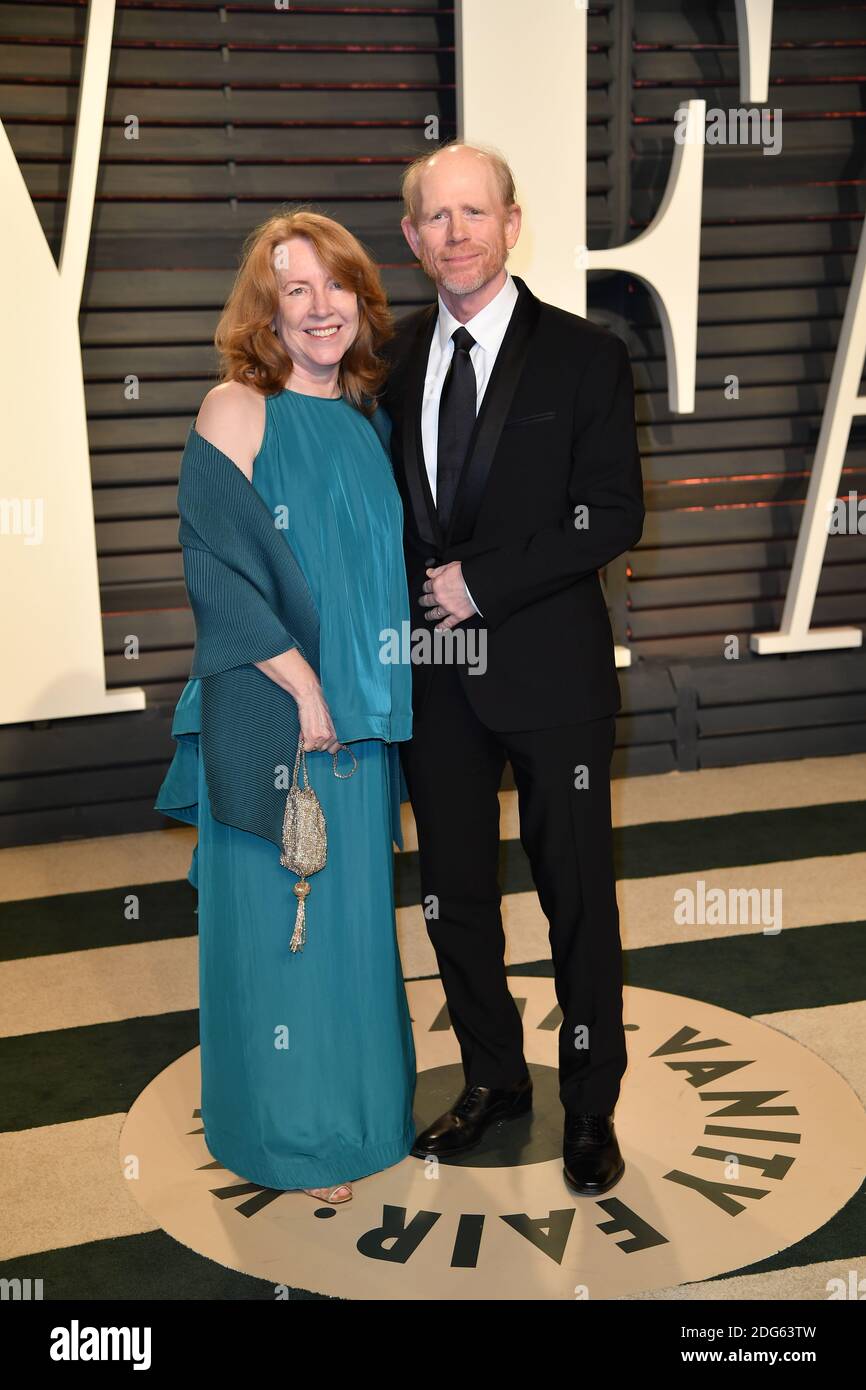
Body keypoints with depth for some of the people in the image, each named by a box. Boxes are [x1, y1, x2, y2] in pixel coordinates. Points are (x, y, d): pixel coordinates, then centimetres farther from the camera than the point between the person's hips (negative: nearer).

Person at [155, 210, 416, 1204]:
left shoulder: (368, 417, 9)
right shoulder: (237, 411, -9)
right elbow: (216, 569, -16)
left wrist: (374, 696, 6)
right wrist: (304, 688, -17)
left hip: (362, 716, 6)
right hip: (274, 715, -6)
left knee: (354, 913, 17)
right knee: (280, 919, 6)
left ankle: (357, 1099, 35)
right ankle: (288, 1131, 23)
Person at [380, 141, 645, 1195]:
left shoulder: (584, 356, -5)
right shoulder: (394, 356, 6)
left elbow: (613, 516, -10)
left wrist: (482, 582, -16)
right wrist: (413, 597, -1)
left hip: (548, 672, -4)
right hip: (432, 675, 4)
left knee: (577, 892, 7)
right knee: (453, 891, 14)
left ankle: (591, 1106, 27)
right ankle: (494, 1079, 35)